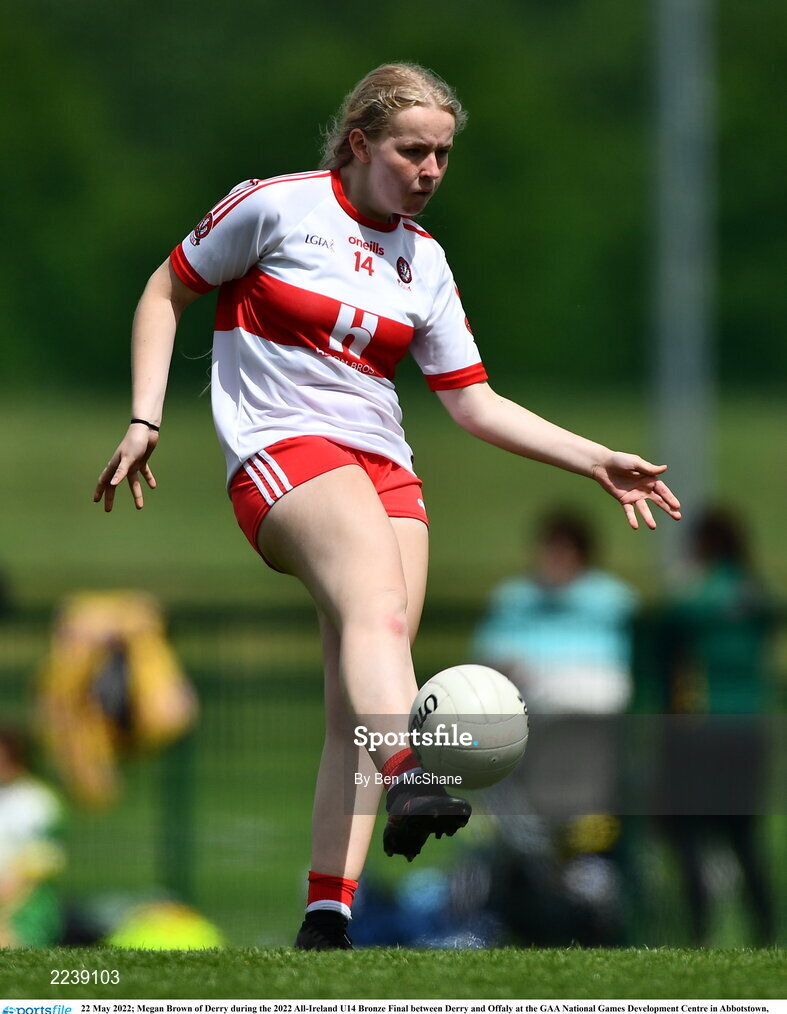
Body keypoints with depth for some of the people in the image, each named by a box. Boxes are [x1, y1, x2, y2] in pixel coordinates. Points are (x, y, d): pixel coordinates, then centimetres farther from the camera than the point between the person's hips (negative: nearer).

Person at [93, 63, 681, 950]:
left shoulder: (423, 261, 17)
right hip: (281, 451, -6)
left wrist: (598, 463, 11)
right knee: (376, 598, -36)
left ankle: (326, 920, -12)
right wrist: (145, 418, 0)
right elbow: (167, 291, 10)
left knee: (356, 705, -8)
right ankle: (405, 775, -62)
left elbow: (474, 403, 19)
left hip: (385, 469, 6)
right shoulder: (276, 207, 1)